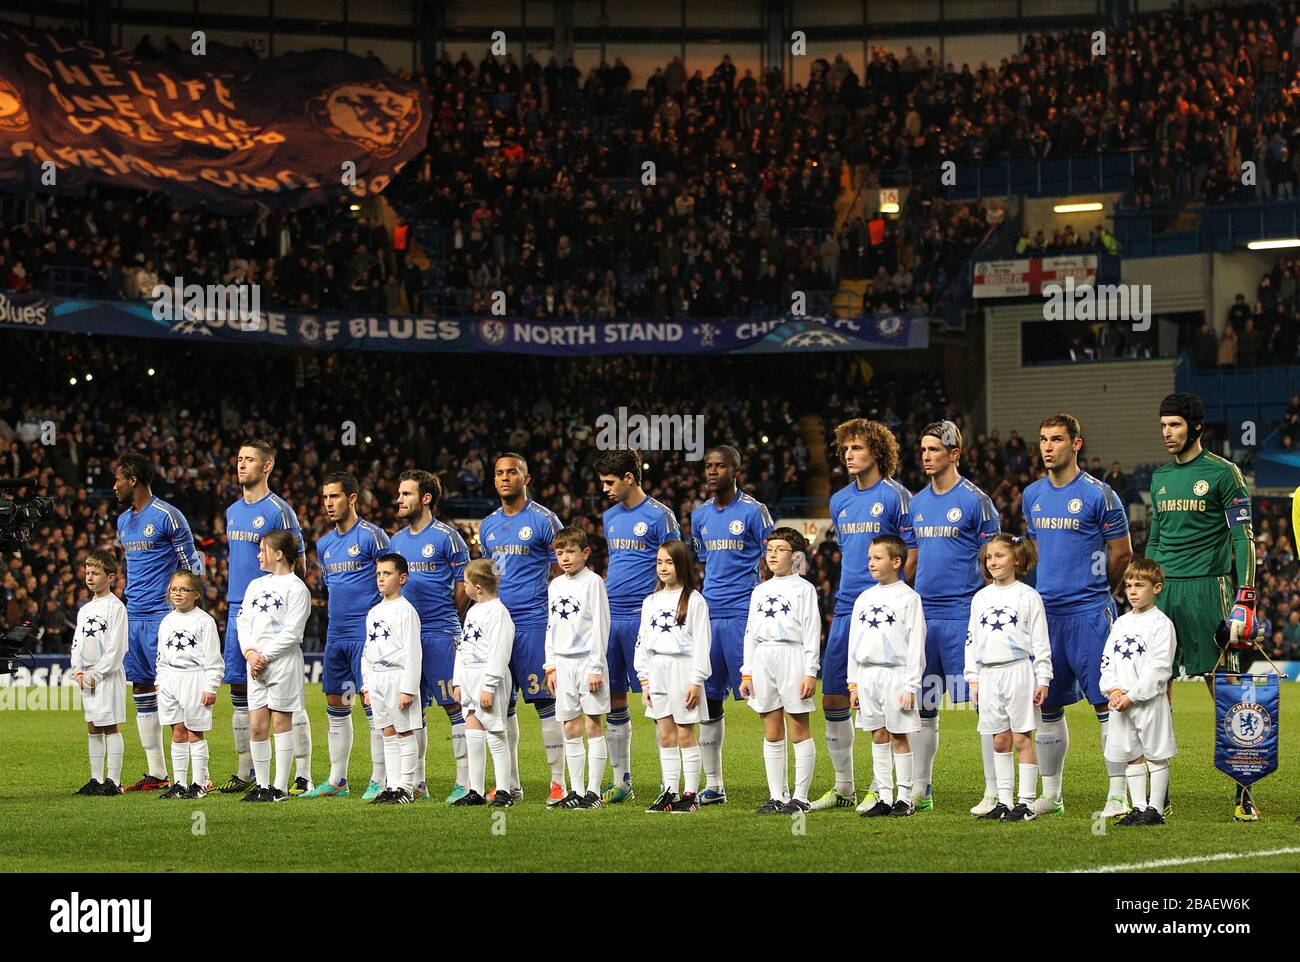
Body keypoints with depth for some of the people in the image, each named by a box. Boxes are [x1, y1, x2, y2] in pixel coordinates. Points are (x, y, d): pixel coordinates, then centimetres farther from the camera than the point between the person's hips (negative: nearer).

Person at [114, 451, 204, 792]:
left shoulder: (167, 516, -9)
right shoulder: (123, 521, 15)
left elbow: (192, 565, -7)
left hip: (162, 616, -8)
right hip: (134, 616, 8)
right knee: (142, 692, 8)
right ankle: (156, 774, 13)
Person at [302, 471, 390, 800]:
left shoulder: (371, 535, -7)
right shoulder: (324, 544, 15)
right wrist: (336, 618, 18)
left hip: (367, 633, -7)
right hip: (335, 634, 7)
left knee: (372, 704, -8)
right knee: (336, 706, 9)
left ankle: (379, 779, -6)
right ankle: (336, 781, 15)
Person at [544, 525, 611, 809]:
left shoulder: (593, 582, -5)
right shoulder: (555, 586, 13)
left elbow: (601, 626, -8)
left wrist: (597, 668, -13)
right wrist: (551, 667, 11)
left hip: (588, 660, -6)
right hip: (563, 663, 6)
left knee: (593, 725, -4)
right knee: (570, 729, 6)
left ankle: (593, 791, -4)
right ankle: (576, 791, 9)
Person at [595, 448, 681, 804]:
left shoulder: (659, 516, -6)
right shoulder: (610, 517, 15)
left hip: (643, 618, -7)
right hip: (611, 618, 7)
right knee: (614, 700, 8)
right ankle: (622, 783, 15)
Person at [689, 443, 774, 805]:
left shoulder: (753, 511, -4)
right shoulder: (700, 515, 13)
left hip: (744, 615, -6)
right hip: (708, 616, 6)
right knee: (708, 699, 6)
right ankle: (713, 785, 13)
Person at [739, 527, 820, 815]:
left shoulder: (803, 589, 0)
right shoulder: (760, 591, 16)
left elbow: (812, 632, -5)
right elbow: (751, 632, 16)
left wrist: (810, 672, -11)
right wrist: (747, 673, 10)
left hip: (792, 656, -5)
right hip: (763, 659, 5)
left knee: (799, 731, -3)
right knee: (772, 733, 7)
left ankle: (800, 796, -1)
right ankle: (777, 796, 11)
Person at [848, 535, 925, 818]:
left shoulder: (908, 598, -4)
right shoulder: (864, 598, 12)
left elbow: (916, 644, -7)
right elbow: (854, 642, 15)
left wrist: (911, 686, -12)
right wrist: (854, 683, 11)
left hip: (896, 674, -5)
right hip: (867, 674, 5)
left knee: (898, 736, -3)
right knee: (878, 736, 7)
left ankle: (904, 798, 2)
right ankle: (884, 797, 11)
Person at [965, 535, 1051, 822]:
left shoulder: (1028, 596, 0)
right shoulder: (981, 598, 12)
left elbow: (1040, 641, -1)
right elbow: (971, 640, 15)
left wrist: (1043, 679, -5)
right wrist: (972, 678, 9)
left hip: (1018, 671, -4)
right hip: (988, 674, 5)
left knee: (1022, 739, -4)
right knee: (1000, 741, 8)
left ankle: (1027, 803, -2)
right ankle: (1004, 802, 12)